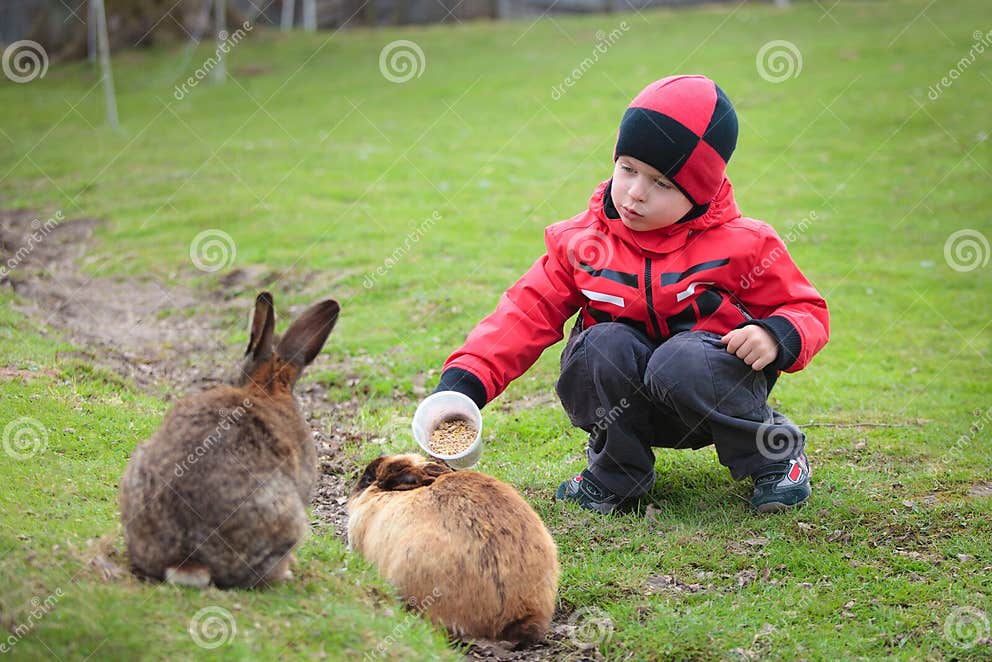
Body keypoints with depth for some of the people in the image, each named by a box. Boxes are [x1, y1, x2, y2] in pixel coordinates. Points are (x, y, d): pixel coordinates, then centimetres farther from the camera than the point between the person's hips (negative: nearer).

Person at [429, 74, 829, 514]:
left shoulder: (740, 245, -7)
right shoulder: (582, 243, -2)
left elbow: (807, 311, 2)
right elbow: (526, 313, -4)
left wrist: (776, 335, -23)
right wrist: (463, 383, -18)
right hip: (622, 402, 2)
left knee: (682, 361, -35)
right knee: (605, 344, -29)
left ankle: (774, 453, -7)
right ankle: (614, 475, -5)